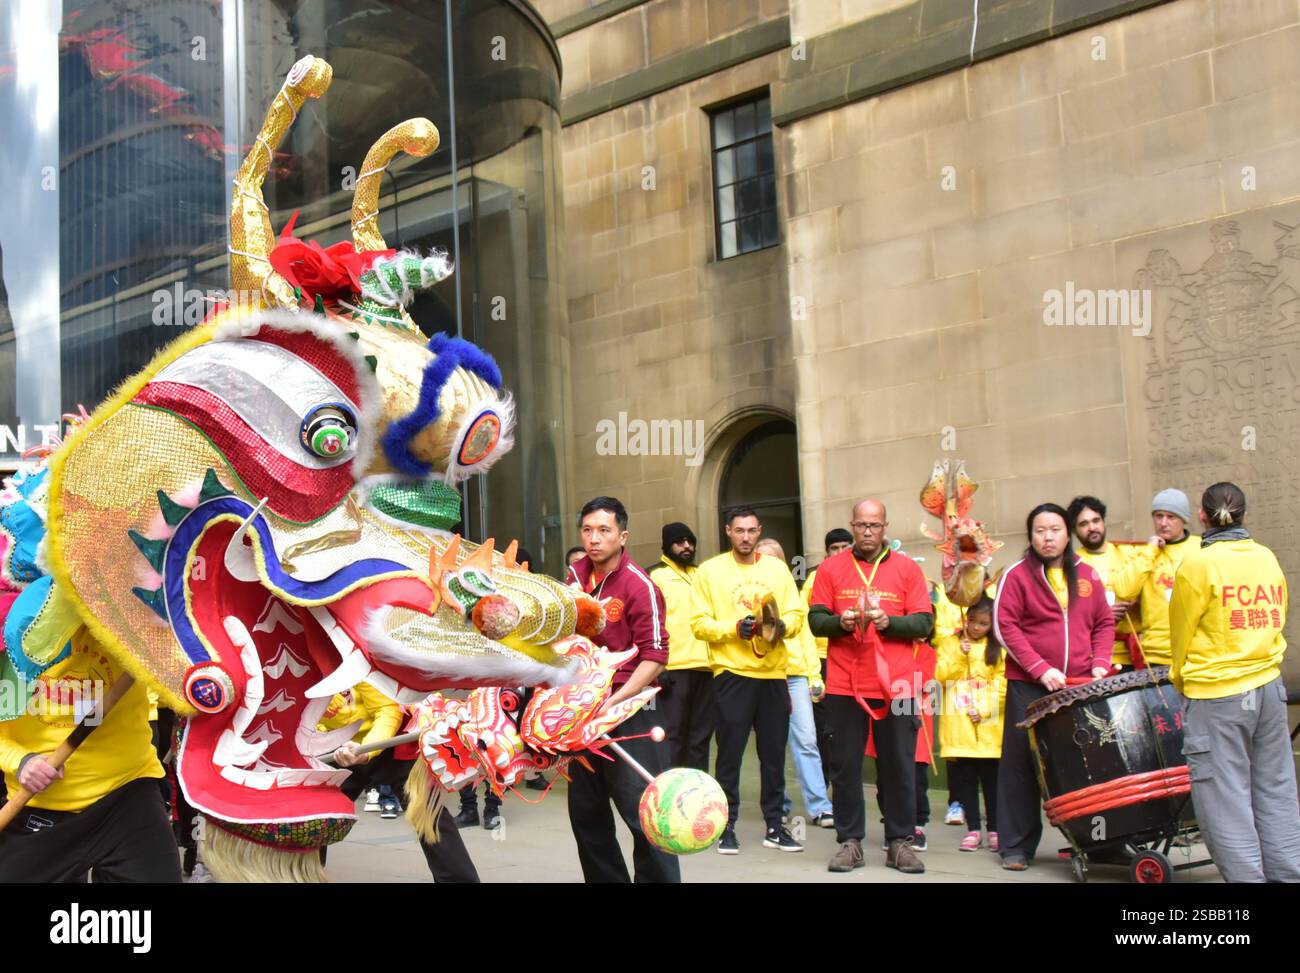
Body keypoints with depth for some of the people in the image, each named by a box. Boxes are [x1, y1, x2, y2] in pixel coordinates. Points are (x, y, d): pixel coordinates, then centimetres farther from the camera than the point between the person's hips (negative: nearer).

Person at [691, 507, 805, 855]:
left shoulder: (777, 568, 10)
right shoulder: (710, 570, 1)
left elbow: (796, 614, 7)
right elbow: (699, 623, -4)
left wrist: (782, 626, -14)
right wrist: (734, 628, -19)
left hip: (773, 672, 3)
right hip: (732, 672, -3)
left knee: (774, 752, 8)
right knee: (730, 752, 1)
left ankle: (774, 826, 19)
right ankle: (726, 826, 11)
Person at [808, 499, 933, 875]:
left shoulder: (907, 568, 5)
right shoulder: (831, 568, 5)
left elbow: (924, 623, 0)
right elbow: (816, 620, 3)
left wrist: (888, 621, -16)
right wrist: (841, 621, -17)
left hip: (896, 685, 0)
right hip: (844, 684, 0)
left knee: (898, 765, 5)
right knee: (846, 765, 5)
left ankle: (900, 842, 15)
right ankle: (850, 841, 15)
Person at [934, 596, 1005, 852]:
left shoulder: (998, 648, 5)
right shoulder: (948, 643, 8)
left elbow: (1002, 685, -2)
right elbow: (940, 675, -3)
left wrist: (983, 709, -11)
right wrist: (960, 654, -13)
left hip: (989, 728, -1)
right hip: (958, 728, 1)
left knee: (991, 779, 4)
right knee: (964, 779, 6)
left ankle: (995, 830, 13)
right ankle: (973, 829, 14)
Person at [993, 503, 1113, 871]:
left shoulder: (1086, 574, 9)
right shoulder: (1017, 575, -2)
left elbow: (1104, 623, 12)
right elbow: (1005, 627, -8)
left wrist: (1099, 663, -4)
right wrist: (1041, 669, -15)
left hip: (1080, 685, 3)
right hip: (1029, 685, -3)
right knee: (1022, 763, 2)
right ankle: (1016, 846, 8)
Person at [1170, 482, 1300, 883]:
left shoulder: (1198, 563, -11)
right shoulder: (1267, 557, 5)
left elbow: (1181, 633, -4)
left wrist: (1180, 680, 12)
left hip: (1217, 695, -6)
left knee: (1225, 799, 1)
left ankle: (1247, 875, 2)